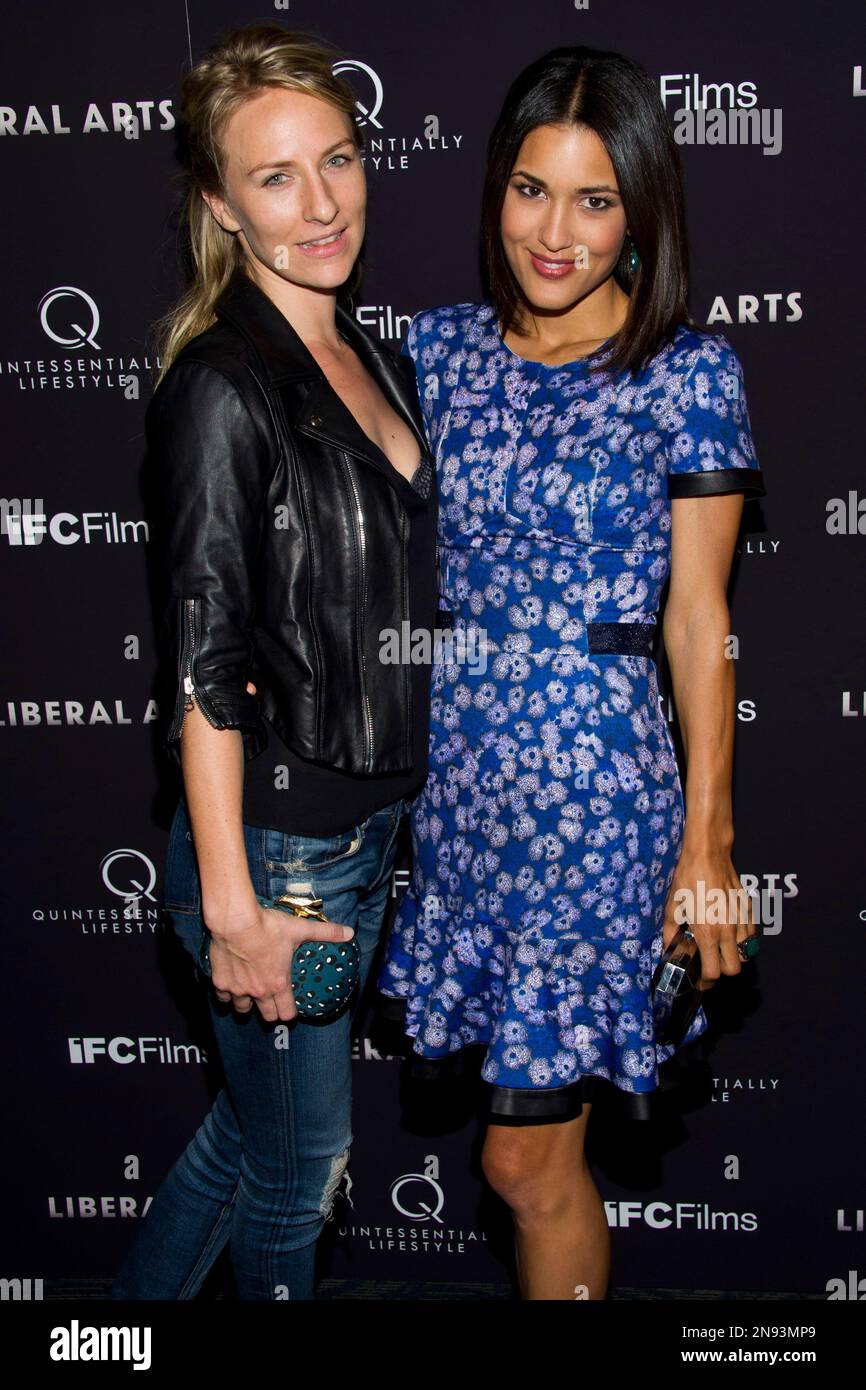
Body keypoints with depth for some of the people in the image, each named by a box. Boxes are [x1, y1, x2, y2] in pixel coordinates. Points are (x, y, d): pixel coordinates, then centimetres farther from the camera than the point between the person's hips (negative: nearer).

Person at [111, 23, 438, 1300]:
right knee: (302, 1164, 13)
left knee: (256, 1125, 24)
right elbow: (205, 669, -20)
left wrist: (397, 813, 15)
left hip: (368, 825, 8)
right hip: (272, 843, -8)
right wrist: (233, 905, -19)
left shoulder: (377, 359, 7)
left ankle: (135, 1297, 45)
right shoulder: (221, 389, -19)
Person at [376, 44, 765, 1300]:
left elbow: (698, 617, -7)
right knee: (538, 1119, 16)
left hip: (598, 780, -4)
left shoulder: (688, 371, -8)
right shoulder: (441, 345, 4)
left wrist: (708, 842, -6)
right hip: (455, 766, 4)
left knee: (527, 1160, 3)